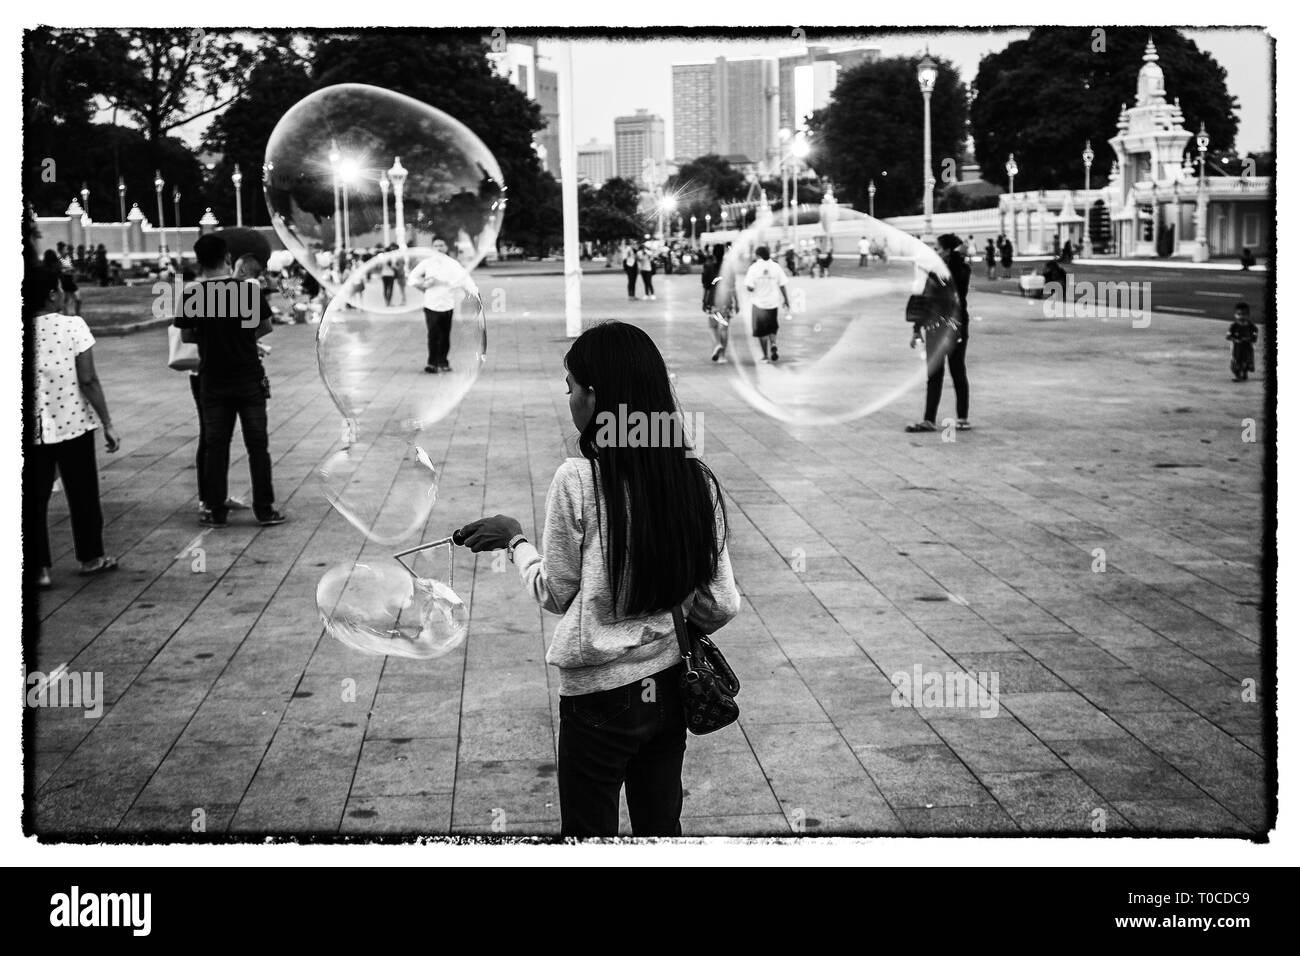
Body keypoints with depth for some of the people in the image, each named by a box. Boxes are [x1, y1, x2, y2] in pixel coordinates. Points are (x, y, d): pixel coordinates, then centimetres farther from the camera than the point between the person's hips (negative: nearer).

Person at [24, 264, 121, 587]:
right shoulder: (73, 326, -10)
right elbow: (88, 381, -12)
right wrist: (107, 423, -5)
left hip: (34, 429, 1)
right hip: (73, 424, -1)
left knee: (34, 498, 9)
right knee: (82, 493, 15)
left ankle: (38, 568, 10)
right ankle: (90, 557, 27)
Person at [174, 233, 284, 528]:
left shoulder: (192, 293, -8)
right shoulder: (250, 288, -9)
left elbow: (186, 336, 0)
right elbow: (266, 326, 1)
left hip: (213, 380, 1)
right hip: (249, 378, -1)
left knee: (215, 445, 9)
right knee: (257, 444, 6)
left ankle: (214, 510, 12)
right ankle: (264, 508, 8)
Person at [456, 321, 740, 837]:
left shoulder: (577, 480, -17)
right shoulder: (697, 479, -5)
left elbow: (555, 594, -6)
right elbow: (722, 605, -2)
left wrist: (514, 539, 10)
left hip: (597, 695, -4)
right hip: (669, 691, 4)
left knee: (589, 832, 12)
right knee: (662, 828, 19)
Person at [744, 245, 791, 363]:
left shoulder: (753, 268, -10)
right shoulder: (776, 267, -1)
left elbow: (750, 288, -13)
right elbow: (782, 285, 1)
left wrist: (747, 275, 4)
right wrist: (786, 299, 11)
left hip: (759, 303, -3)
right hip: (773, 302, 3)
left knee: (761, 330, 6)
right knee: (772, 327, 20)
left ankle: (766, 355, 6)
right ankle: (773, 344, -5)